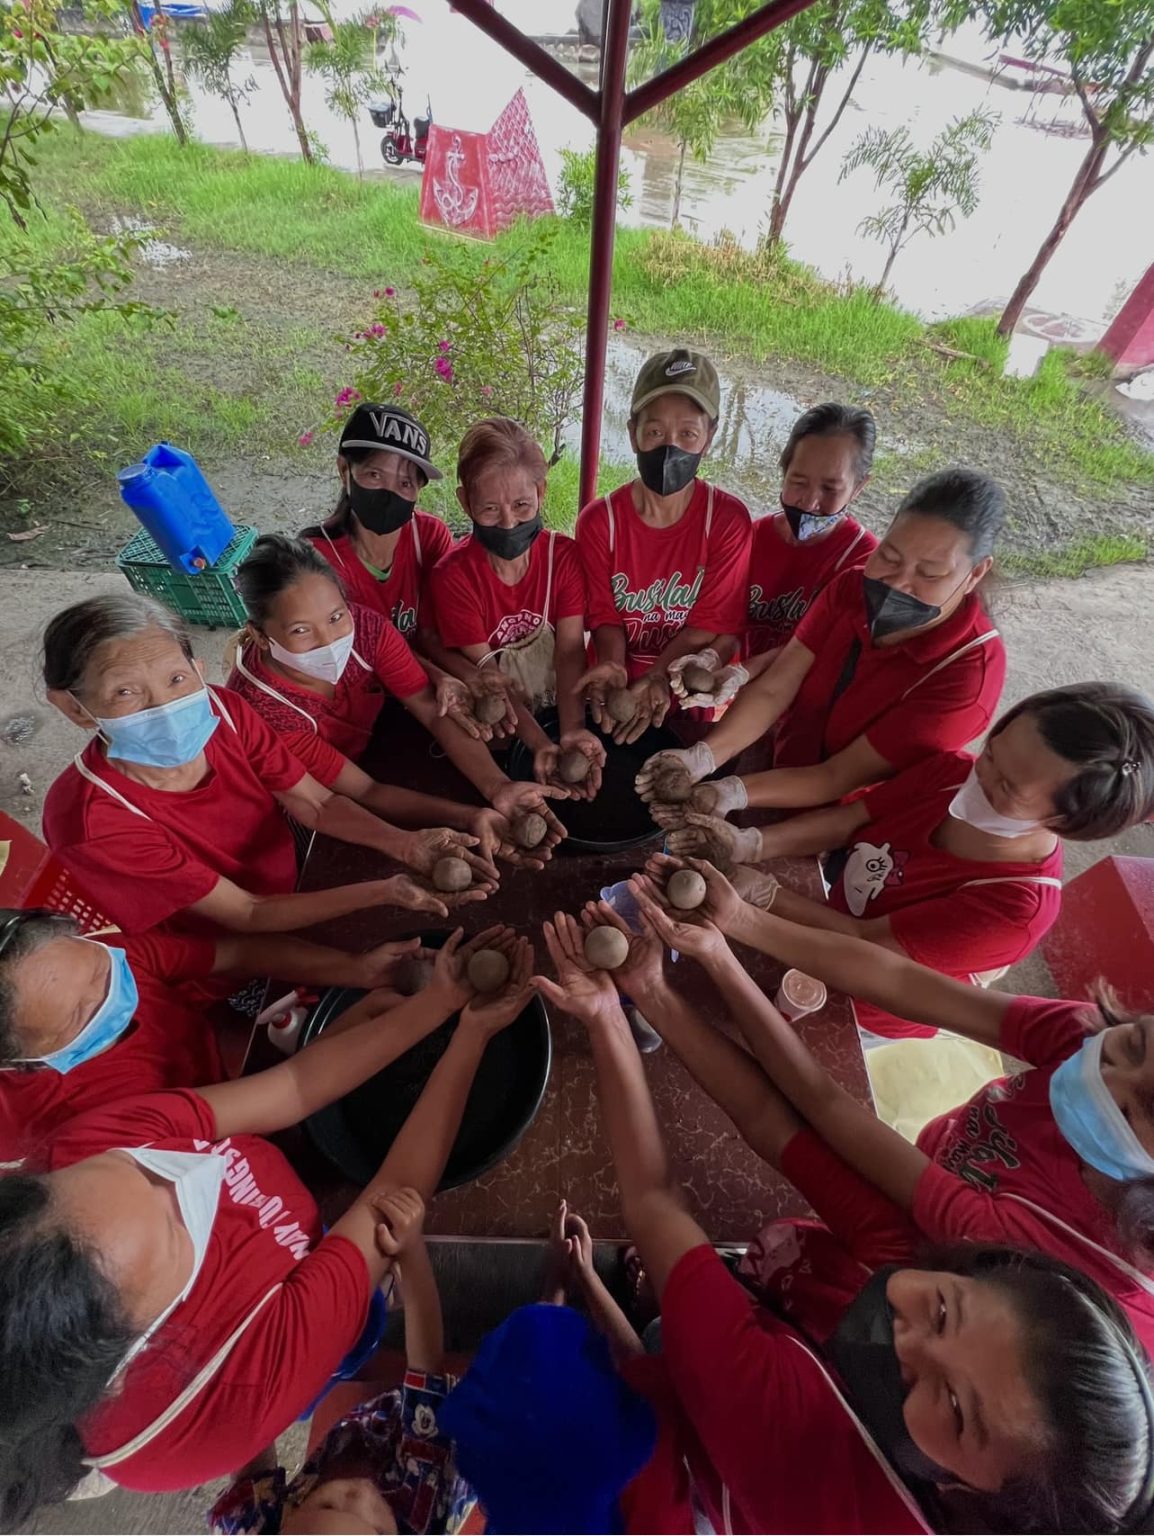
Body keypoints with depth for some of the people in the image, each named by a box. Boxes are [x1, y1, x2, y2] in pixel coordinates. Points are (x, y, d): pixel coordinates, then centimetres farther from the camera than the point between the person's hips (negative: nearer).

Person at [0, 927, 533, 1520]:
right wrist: (474, 1030, -27)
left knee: (380, 998, 11)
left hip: (278, 1160, 4)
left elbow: (296, 1086, -25)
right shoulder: (234, 1396, -42)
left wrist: (439, 1001, -28)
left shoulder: (87, 1149, -32)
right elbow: (394, 1195, -32)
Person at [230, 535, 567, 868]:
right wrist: (468, 817, -47)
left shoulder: (363, 625, -27)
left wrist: (498, 788, -42)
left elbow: (433, 711, -27)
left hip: (375, 752, 4)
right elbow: (363, 792, -33)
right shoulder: (259, 709, -36)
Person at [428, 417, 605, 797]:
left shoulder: (564, 556, -8)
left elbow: (570, 651, -15)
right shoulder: (452, 576, -16)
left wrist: (571, 730, -32)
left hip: (556, 708, 2)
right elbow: (489, 677, -18)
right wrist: (540, 743, -32)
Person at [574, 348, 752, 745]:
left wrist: (656, 677, -21)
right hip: (621, 689, 1)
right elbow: (604, 615, -2)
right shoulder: (598, 521, -4)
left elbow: (713, 623, -8)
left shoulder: (728, 519, -8)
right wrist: (611, 667, -23)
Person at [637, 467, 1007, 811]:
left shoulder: (969, 673, -25)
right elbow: (772, 690, -15)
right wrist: (701, 758, -30)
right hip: (779, 768, 5)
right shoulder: (852, 588, -9)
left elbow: (840, 777, -26)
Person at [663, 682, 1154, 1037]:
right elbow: (847, 819, -16)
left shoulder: (1016, 906, -33)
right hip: (824, 907, 5)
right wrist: (749, 844, -31)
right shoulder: (953, 771, -19)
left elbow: (865, 945, -31)